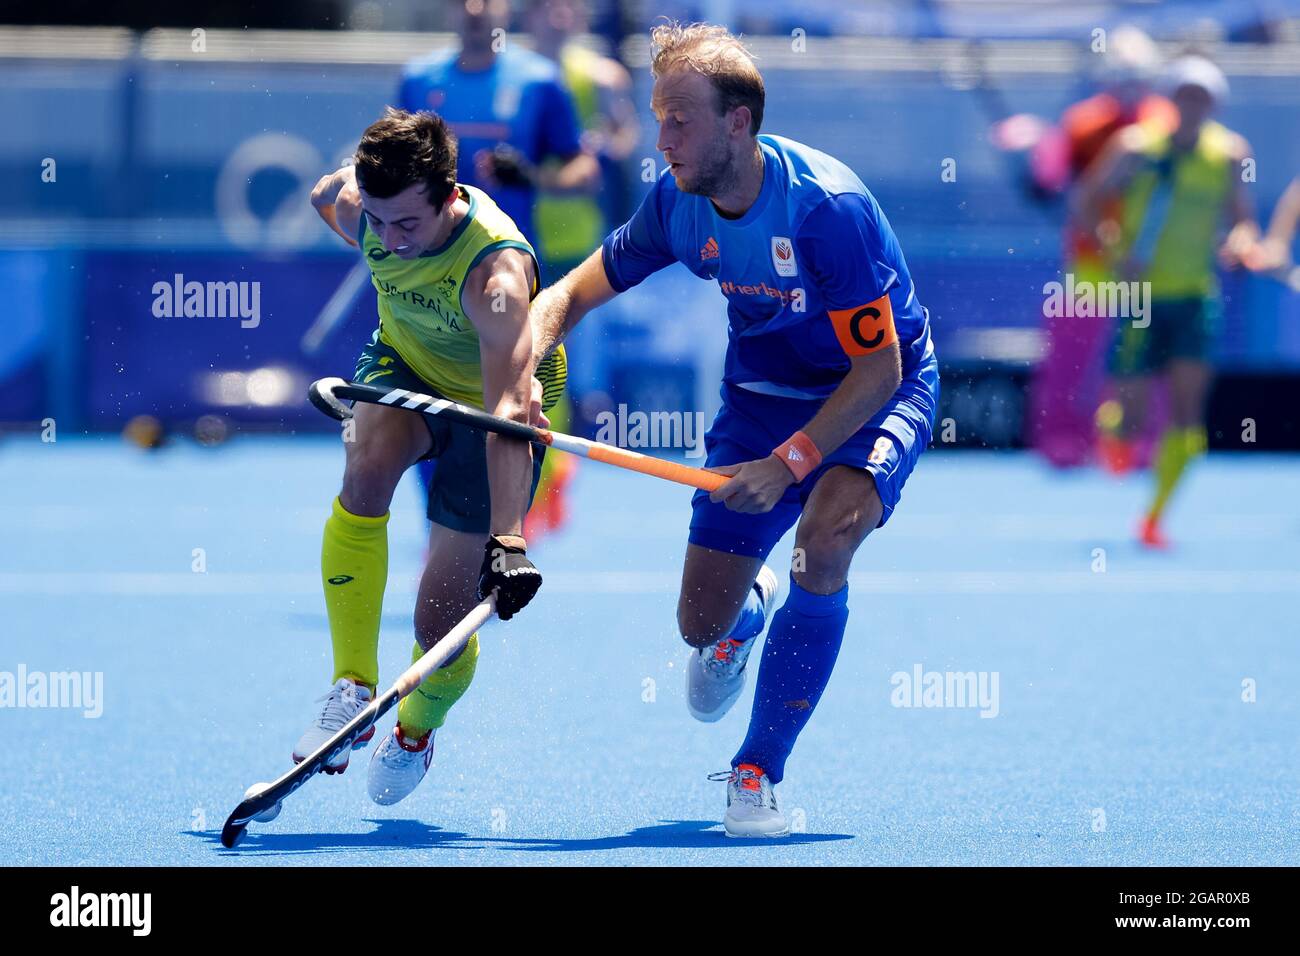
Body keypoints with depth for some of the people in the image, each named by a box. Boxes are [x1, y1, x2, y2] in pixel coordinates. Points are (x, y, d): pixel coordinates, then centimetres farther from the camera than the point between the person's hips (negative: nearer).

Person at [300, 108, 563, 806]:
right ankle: (353, 690, -24)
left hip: (489, 397, -4)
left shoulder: (496, 270, -39)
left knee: (442, 619, -7)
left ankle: (416, 732, 30)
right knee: (370, 462, -33)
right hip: (404, 364, 4)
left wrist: (507, 543, -54)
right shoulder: (355, 205, -23)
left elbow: (508, 414, -46)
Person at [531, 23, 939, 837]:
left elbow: (878, 367, -27)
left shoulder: (826, 207, -31)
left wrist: (786, 465, -33)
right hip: (761, 394, 5)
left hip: (873, 396, -5)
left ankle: (760, 772, -20)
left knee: (824, 541, -34)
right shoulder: (677, 201, -14)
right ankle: (751, 606, 44)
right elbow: (574, 293, 0)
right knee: (702, 625, 2)